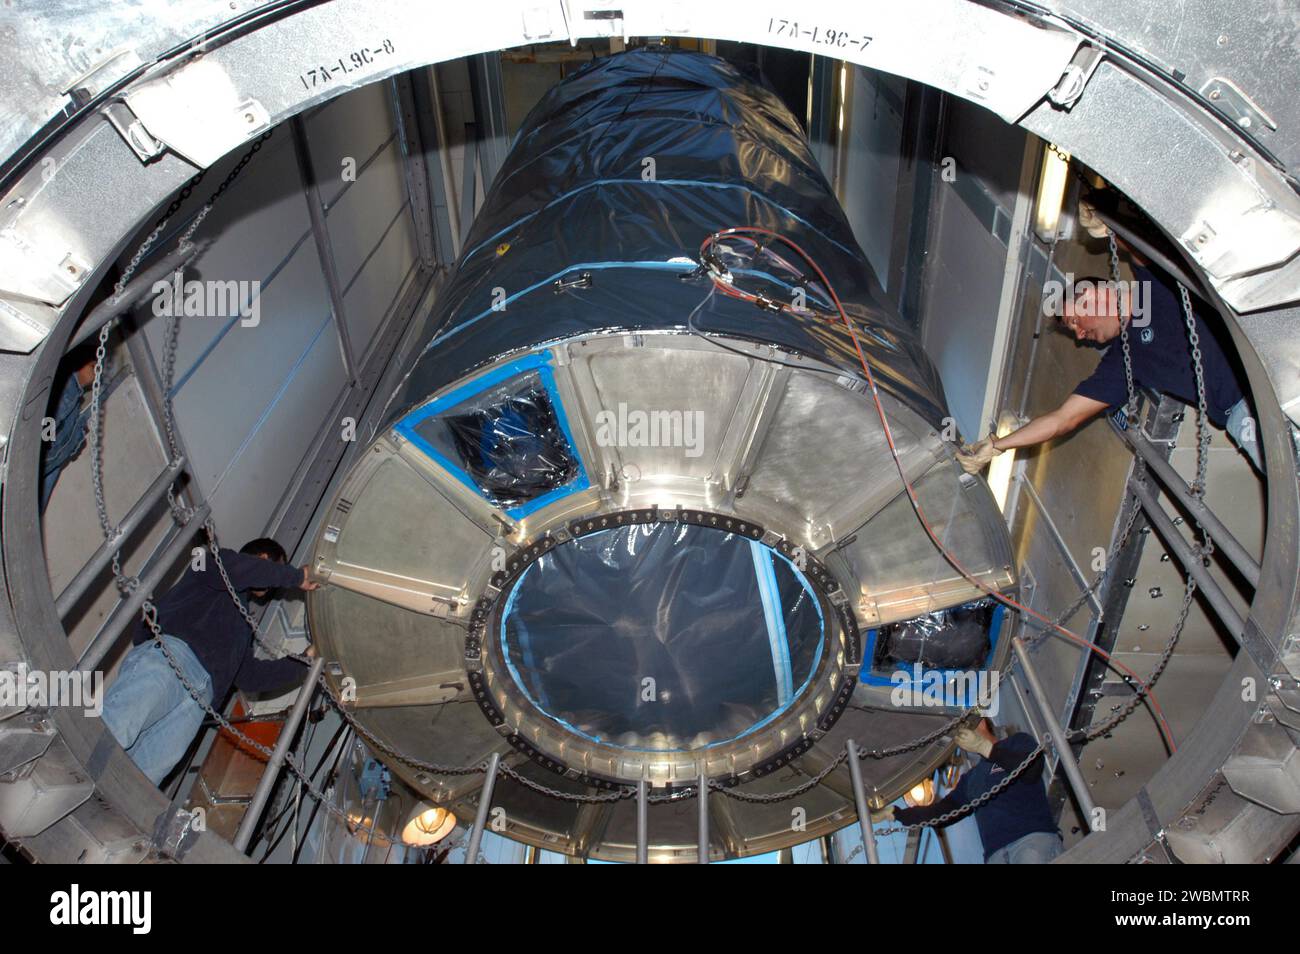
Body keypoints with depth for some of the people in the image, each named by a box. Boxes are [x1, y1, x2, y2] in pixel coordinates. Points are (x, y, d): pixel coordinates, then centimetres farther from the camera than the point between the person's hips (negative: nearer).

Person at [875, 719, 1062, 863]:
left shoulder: (1017, 742, 16)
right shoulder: (970, 778, 33)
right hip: (996, 853, 5)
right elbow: (941, 811, 32)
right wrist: (894, 813, 26)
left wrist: (985, 747, -14)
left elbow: (1032, 769, -6)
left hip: (1034, 838, -5)